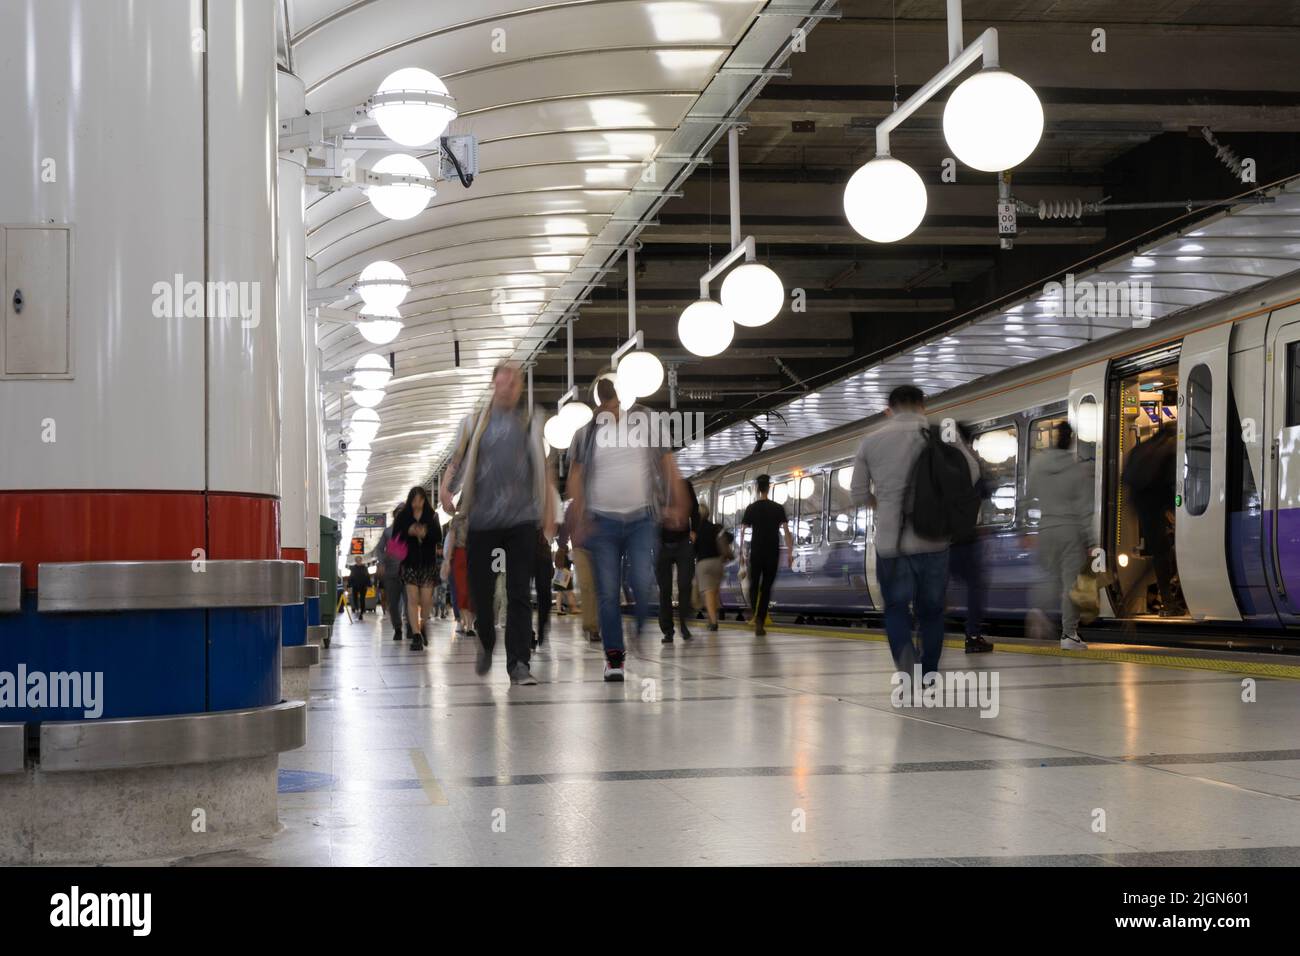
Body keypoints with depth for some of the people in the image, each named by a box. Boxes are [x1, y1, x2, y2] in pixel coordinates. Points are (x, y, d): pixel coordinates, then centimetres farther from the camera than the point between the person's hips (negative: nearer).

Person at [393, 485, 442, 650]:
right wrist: (409, 532, -16)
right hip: (410, 562, -1)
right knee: (412, 598, -9)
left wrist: (425, 534, -20)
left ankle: (422, 628, 22)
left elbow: (438, 537, -2)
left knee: (426, 600, -3)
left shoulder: (431, 516, 6)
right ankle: (416, 635, -10)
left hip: (428, 562, 1)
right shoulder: (402, 517, 5)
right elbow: (395, 537, 1)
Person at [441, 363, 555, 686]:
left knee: (519, 593, -6)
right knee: (481, 589, 5)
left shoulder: (531, 422, 11)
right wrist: (446, 489, -10)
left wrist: (549, 511, 6)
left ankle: (518, 663, -6)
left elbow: (543, 468, 12)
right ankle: (486, 644, 33)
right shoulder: (475, 422, 11)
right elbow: (458, 459, 9)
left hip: (521, 517, -1)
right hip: (482, 517, 1)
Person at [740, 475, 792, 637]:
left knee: (754, 586, 12)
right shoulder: (778, 508, 1)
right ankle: (761, 622, 3)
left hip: (755, 553, -1)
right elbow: (786, 531, -5)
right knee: (766, 587, 9)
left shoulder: (751, 508, -1)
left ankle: (757, 616, -11)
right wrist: (790, 553, -3)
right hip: (773, 553, 1)